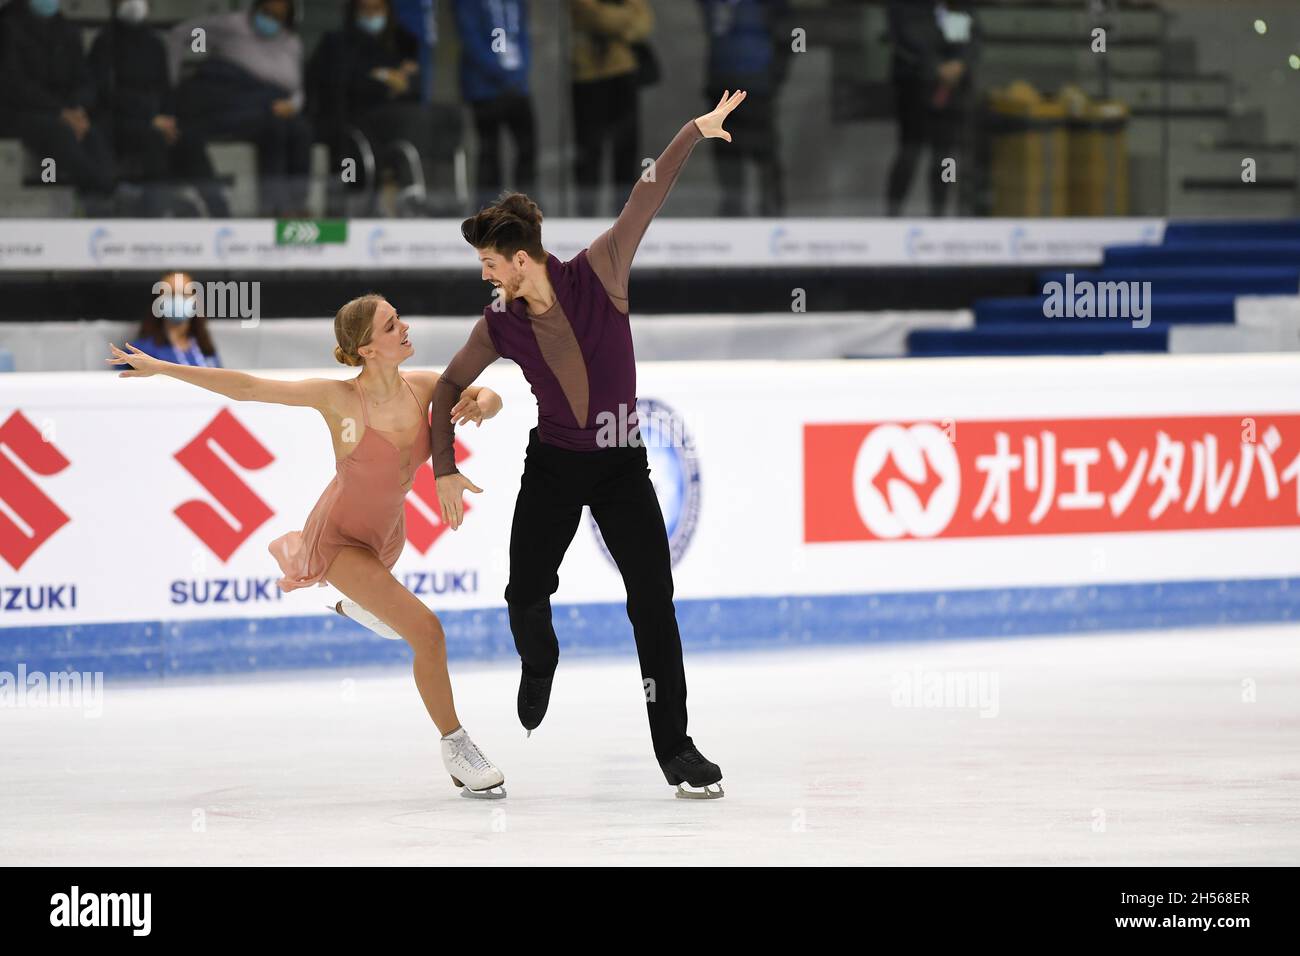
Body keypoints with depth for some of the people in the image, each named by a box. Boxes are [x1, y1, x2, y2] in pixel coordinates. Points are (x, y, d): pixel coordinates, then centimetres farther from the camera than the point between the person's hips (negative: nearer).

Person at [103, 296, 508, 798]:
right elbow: (245, 387, -25)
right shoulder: (339, 398, -31)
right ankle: (456, 747, -6)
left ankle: (352, 603, 77)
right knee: (426, 631, -21)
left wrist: (479, 404, -27)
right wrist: (159, 367, -23)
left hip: (385, 533, 6)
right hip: (340, 539, -6)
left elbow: (489, 396, -1)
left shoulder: (422, 387, -18)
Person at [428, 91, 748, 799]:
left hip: (621, 464, -2)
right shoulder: (500, 327, -4)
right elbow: (447, 388, 9)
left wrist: (695, 131, -12)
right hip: (551, 467, 2)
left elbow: (645, 201, -11)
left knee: (653, 600, -8)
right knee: (526, 595, -6)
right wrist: (444, 469, 3)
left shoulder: (598, 274, -11)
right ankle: (539, 667, 31)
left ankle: (673, 745, -4)